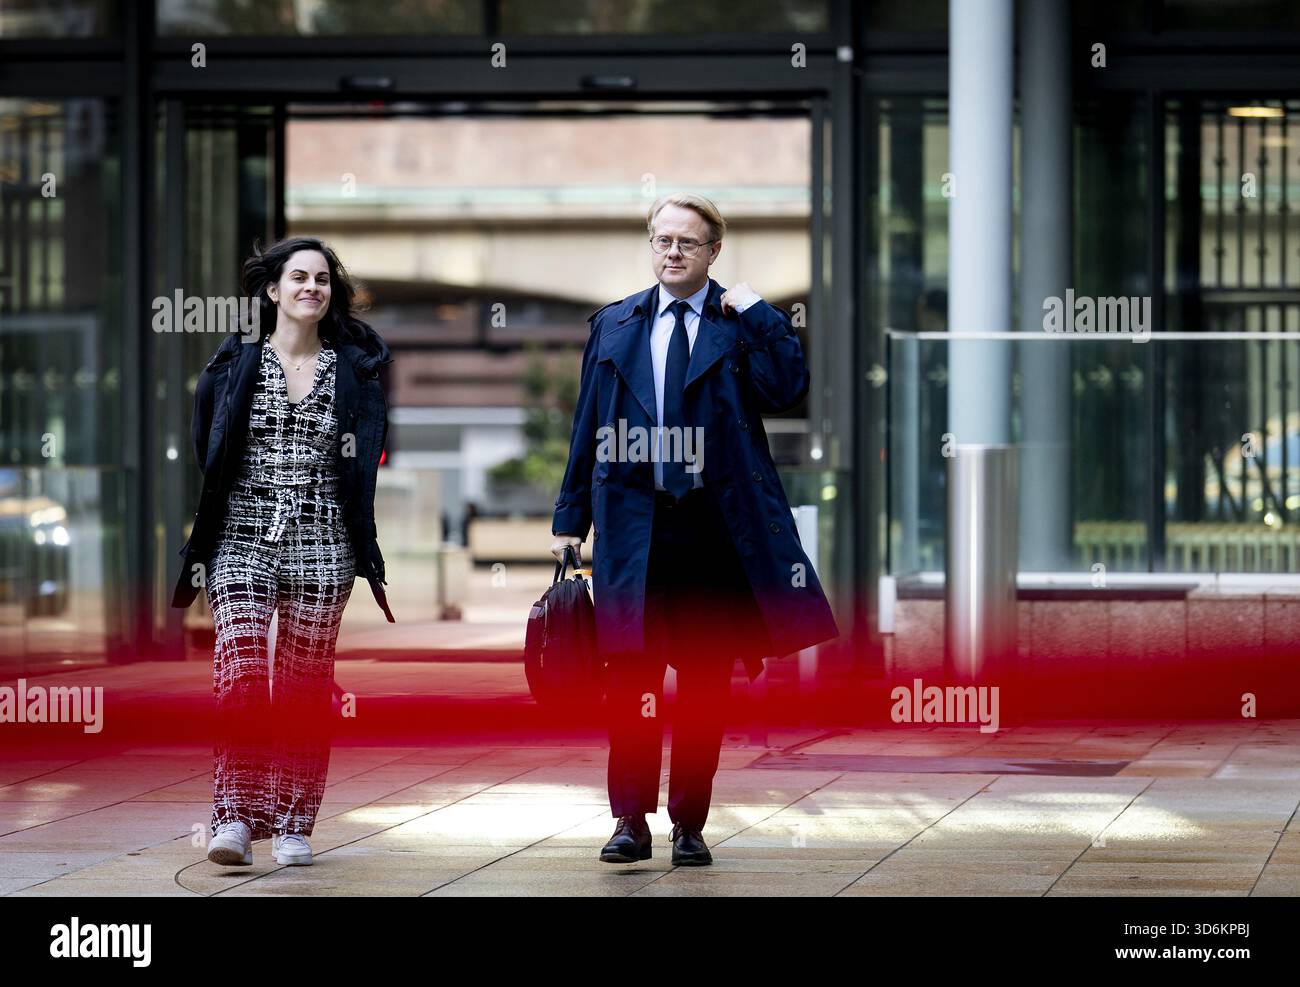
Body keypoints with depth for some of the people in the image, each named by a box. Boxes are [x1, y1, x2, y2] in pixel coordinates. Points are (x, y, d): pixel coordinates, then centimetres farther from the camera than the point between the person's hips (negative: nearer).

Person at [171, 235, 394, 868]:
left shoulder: (353, 370, 9)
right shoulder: (234, 363, 6)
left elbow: (369, 465, 12)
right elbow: (204, 455, 10)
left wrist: (369, 551, 4)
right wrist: (197, 547, 7)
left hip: (322, 547, 1)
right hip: (242, 541, -1)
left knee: (307, 686, 3)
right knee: (239, 672, -15)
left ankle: (292, 825, 9)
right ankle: (234, 816, -17)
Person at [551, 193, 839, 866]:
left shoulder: (743, 324, 5)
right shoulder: (614, 326, 13)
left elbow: (787, 390, -12)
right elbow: (588, 427, 13)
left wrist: (757, 313, -12)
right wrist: (570, 519, 9)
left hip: (716, 526, -1)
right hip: (633, 525, 1)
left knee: (705, 681, 4)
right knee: (630, 674, -5)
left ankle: (690, 824, 12)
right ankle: (631, 819, -1)